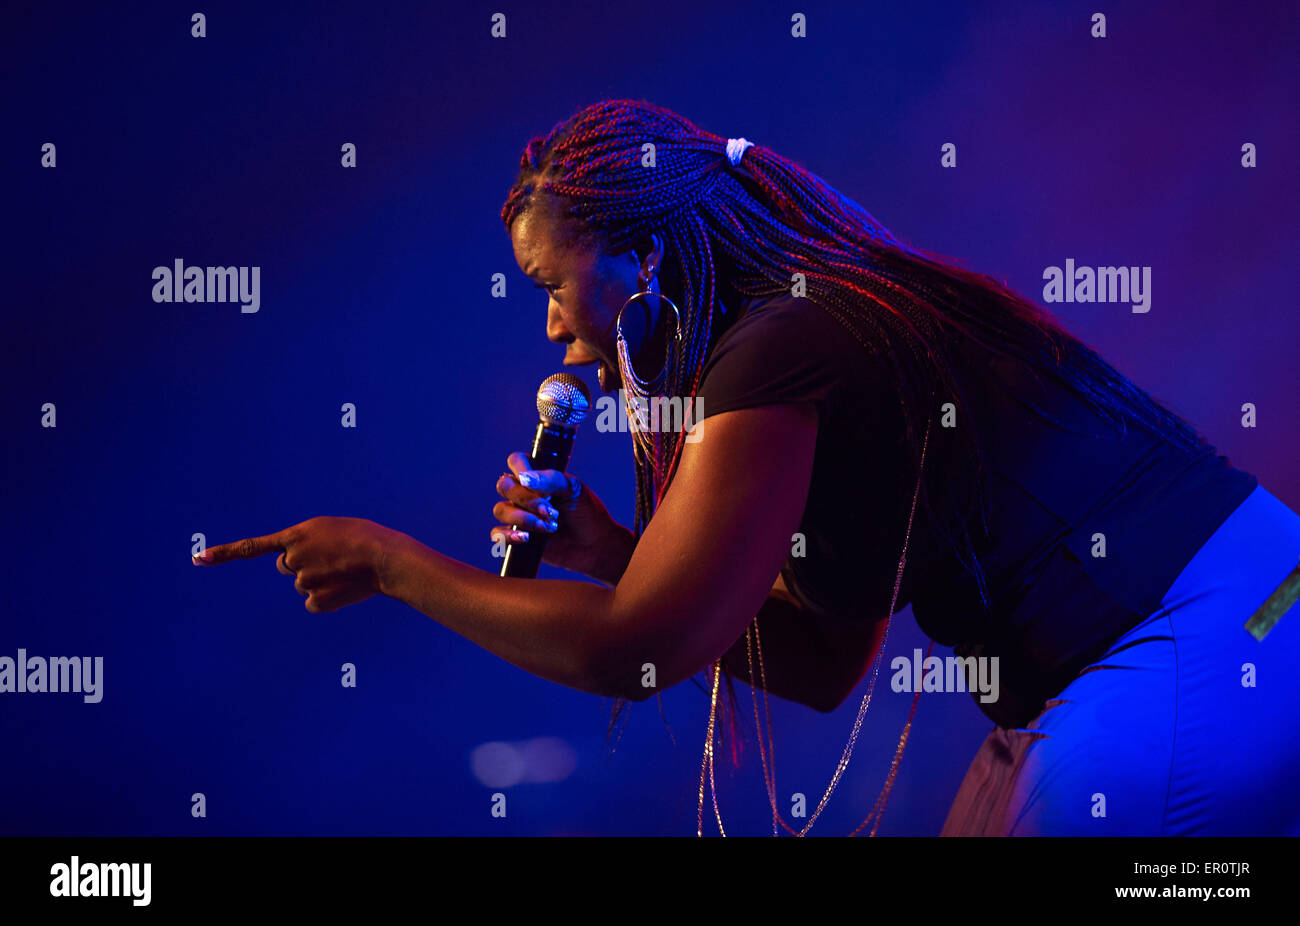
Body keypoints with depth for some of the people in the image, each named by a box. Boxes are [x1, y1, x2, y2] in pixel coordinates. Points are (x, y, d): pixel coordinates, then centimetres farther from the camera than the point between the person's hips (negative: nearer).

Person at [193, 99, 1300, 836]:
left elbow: (630, 652, -15)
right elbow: (821, 663, 15)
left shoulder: (776, 361, -16)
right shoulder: (818, 329, 15)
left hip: (1181, 677, -10)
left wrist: (392, 563, -4)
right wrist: (611, 553, 8)